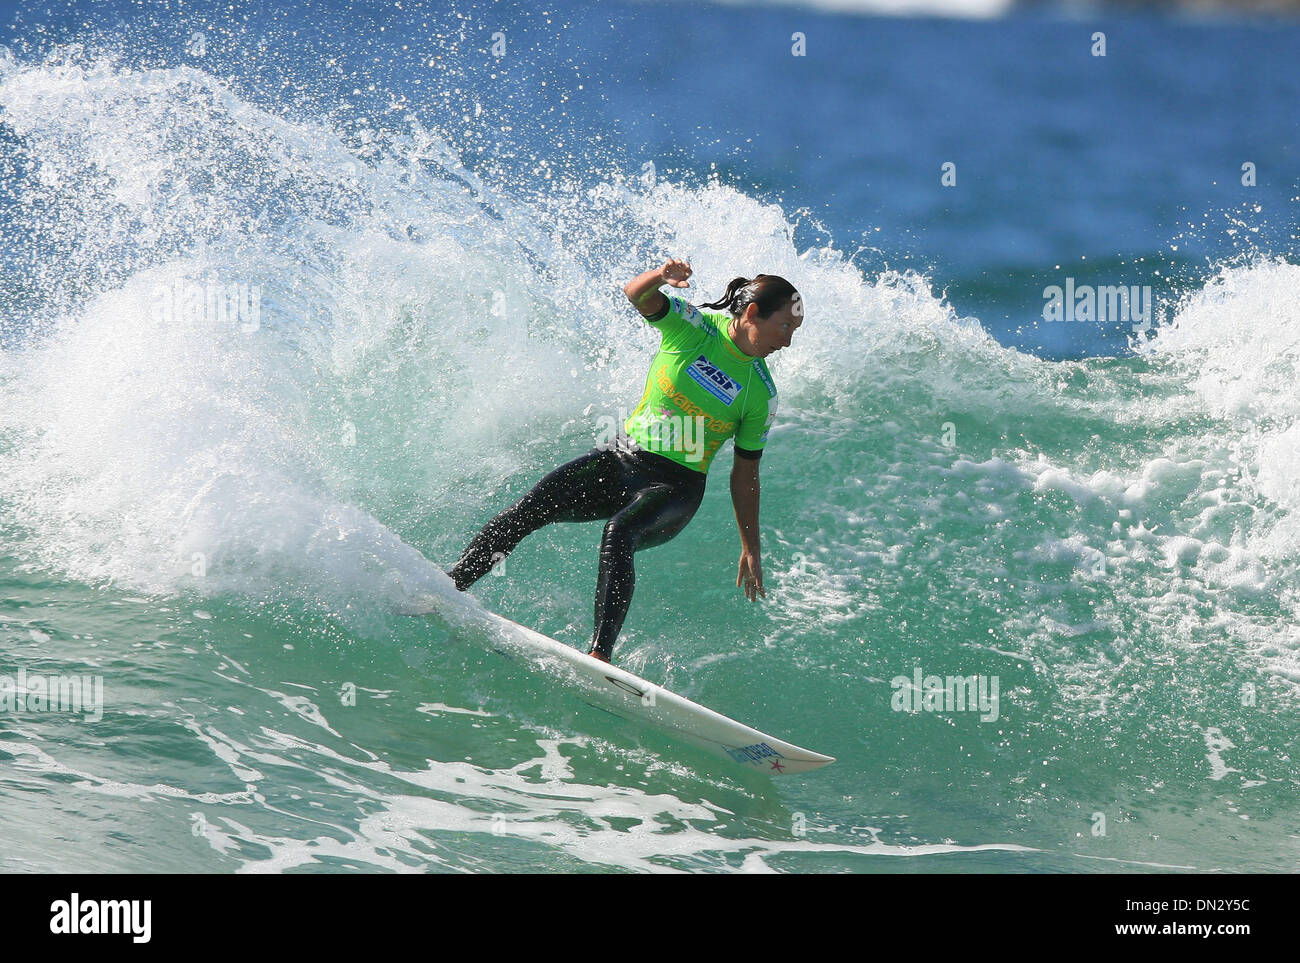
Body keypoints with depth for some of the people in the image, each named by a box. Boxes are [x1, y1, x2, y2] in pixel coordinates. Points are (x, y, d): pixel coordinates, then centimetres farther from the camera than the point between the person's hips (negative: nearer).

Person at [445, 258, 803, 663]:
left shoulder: (761, 395, -3)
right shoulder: (693, 325, -5)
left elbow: (745, 475, 6)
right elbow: (638, 295, -21)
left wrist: (751, 551, 7)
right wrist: (661, 276, -45)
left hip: (674, 488, -2)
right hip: (621, 458, 2)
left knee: (619, 534, -33)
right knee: (527, 511, -16)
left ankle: (600, 654, -42)